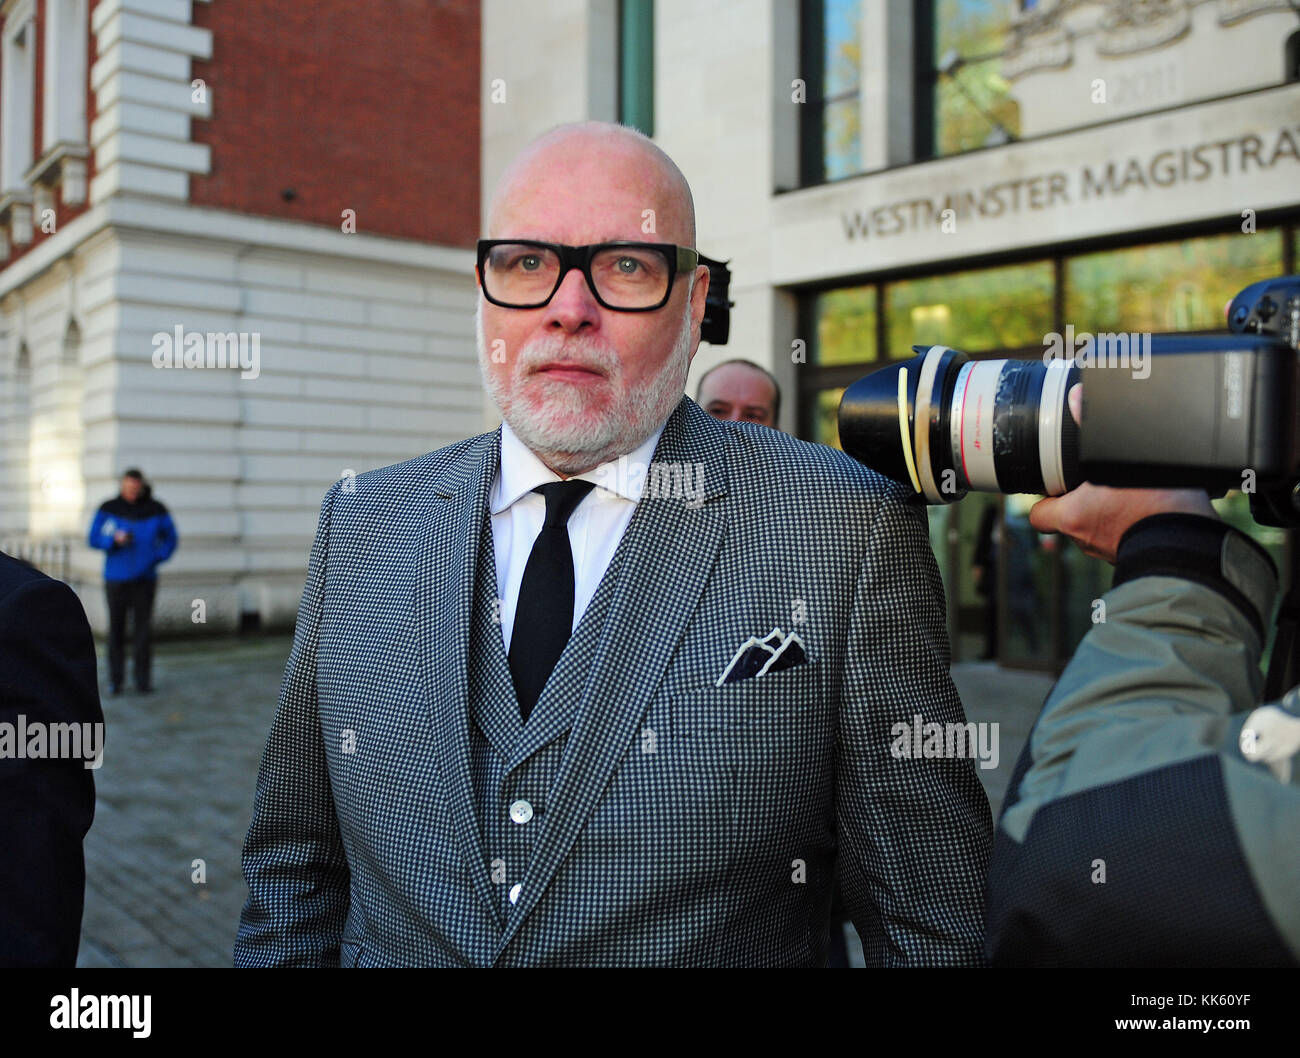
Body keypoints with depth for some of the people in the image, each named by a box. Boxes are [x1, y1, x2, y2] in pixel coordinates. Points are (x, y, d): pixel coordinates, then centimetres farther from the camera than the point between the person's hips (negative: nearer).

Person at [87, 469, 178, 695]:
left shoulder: (156, 510, -1)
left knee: (143, 628, -1)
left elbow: (170, 538, 11)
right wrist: (115, 539, -17)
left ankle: (143, 678, 7)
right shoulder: (108, 509, -1)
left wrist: (157, 558, -3)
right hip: (116, 577, 0)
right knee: (116, 627, 1)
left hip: (144, 578, 0)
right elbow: (94, 539, 2)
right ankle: (115, 679, 9)